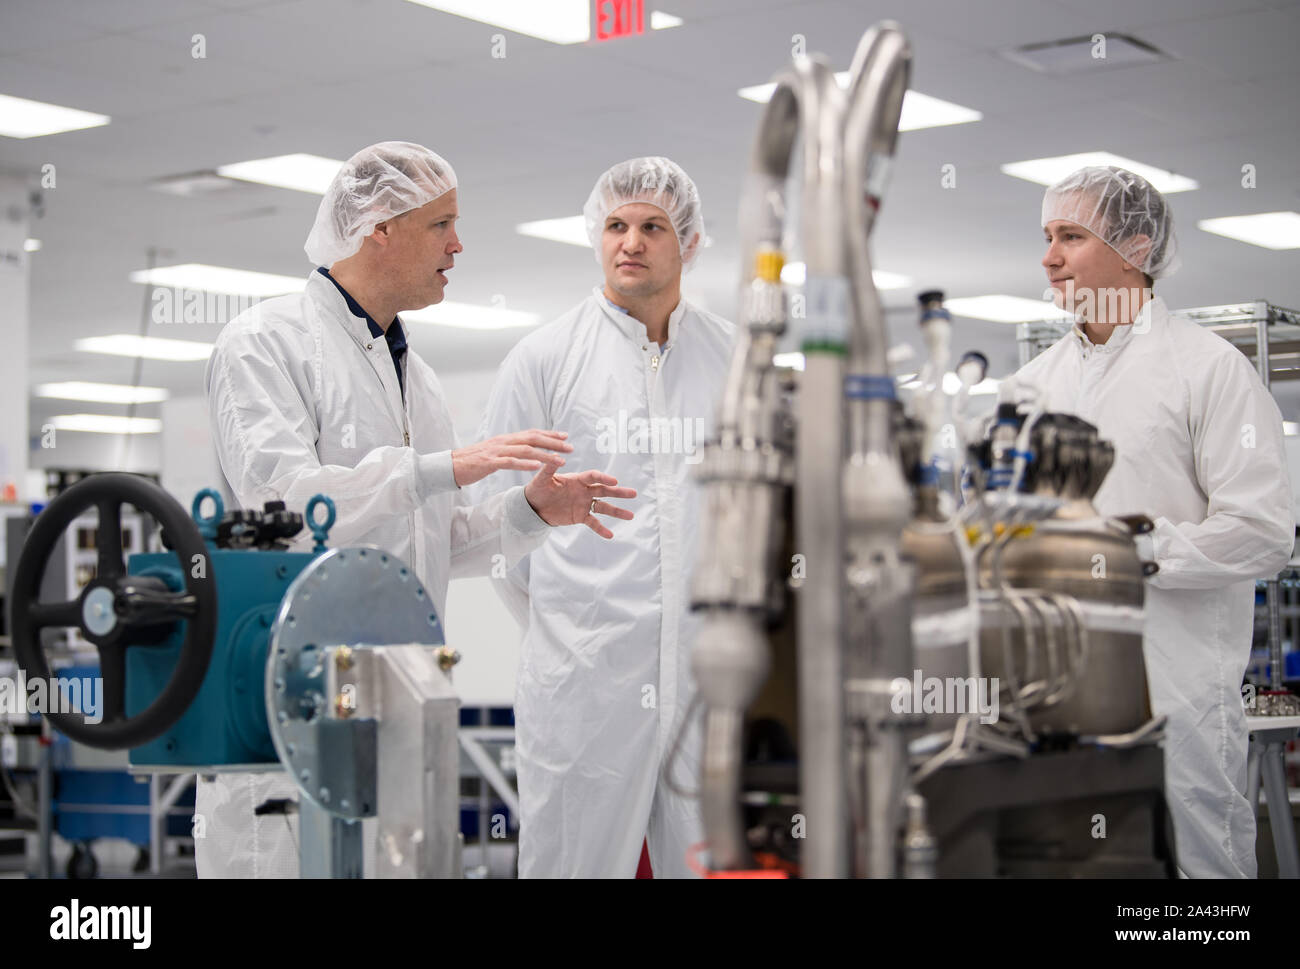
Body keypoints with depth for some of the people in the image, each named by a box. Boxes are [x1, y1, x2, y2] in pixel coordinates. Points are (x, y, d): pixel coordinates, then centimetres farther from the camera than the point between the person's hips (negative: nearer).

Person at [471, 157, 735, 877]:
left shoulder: (737, 359, 10)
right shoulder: (544, 358, 3)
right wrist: (553, 628, 7)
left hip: (715, 673, 3)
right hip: (584, 677, -2)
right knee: (575, 858, 0)